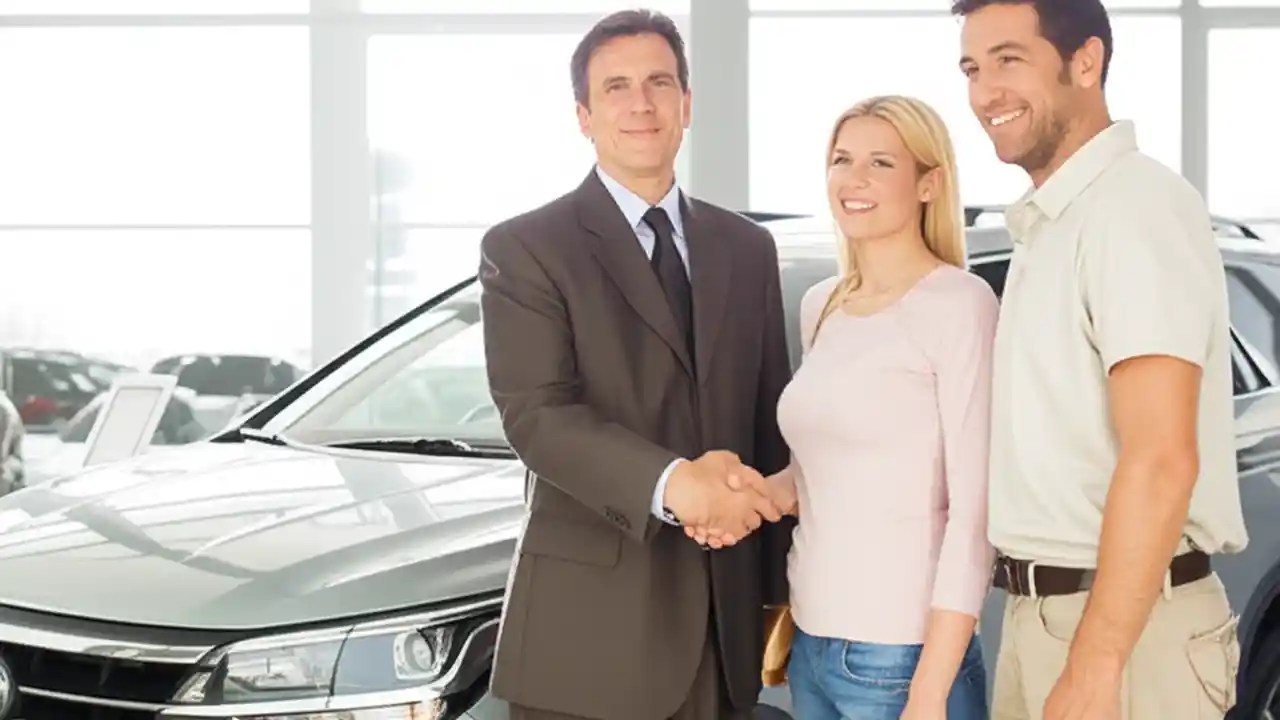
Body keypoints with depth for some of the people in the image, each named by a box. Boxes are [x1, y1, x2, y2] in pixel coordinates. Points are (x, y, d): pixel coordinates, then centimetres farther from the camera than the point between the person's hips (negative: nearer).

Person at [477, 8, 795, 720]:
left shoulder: (747, 248, 13)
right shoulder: (525, 248, -2)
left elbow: (772, 420, 14)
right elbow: (537, 413, -14)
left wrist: (780, 589, 8)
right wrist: (672, 483, -29)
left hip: (723, 621, 4)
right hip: (589, 626, -4)